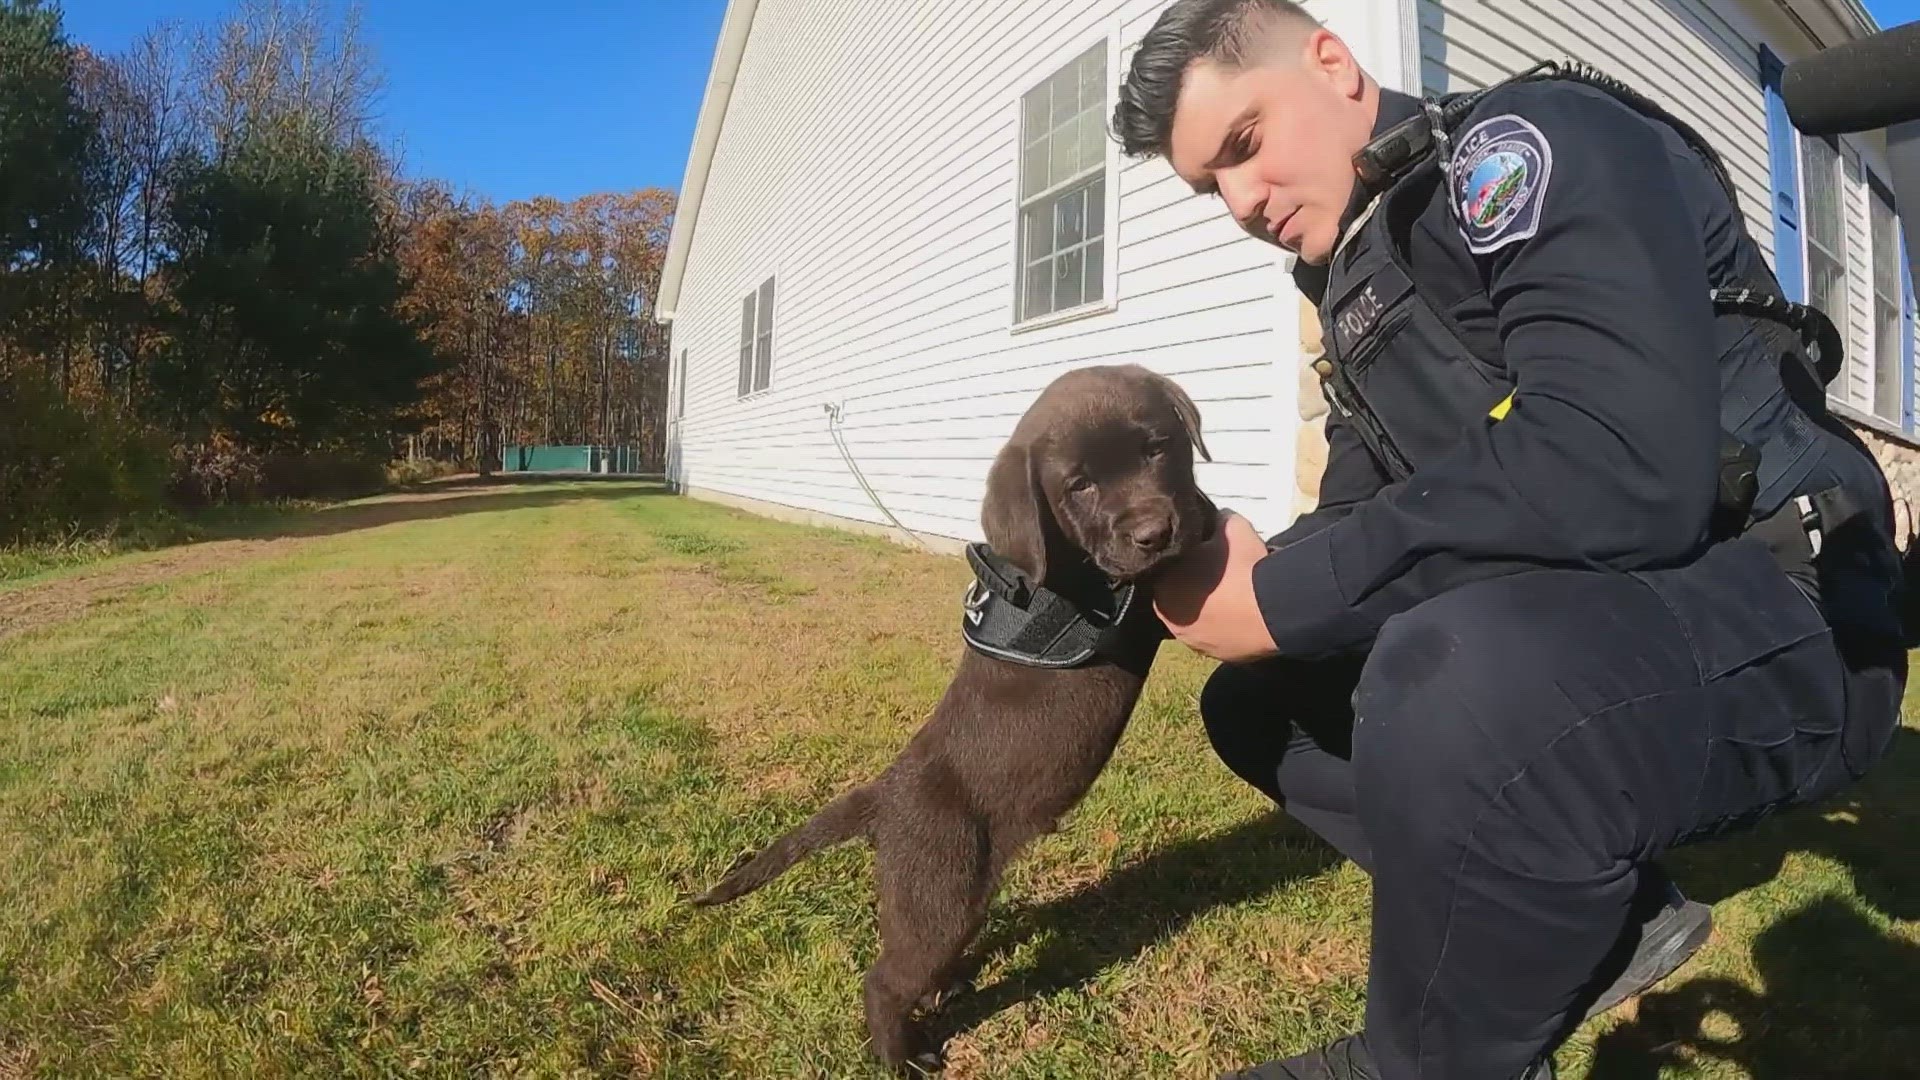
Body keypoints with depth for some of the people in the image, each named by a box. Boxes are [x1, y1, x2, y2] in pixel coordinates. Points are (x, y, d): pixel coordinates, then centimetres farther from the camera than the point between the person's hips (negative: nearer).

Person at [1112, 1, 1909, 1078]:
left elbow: (1621, 474, -28)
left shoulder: (1527, 140, -12)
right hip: (1580, 623, 9)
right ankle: (1606, 916, 6)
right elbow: (1365, 513, 12)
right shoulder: (1363, 283, 14)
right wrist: (1241, 576, -8)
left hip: (1775, 615, -8)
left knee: (1453, 689, -38)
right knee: (1257, 699, 7)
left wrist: (1284, 600, -23)